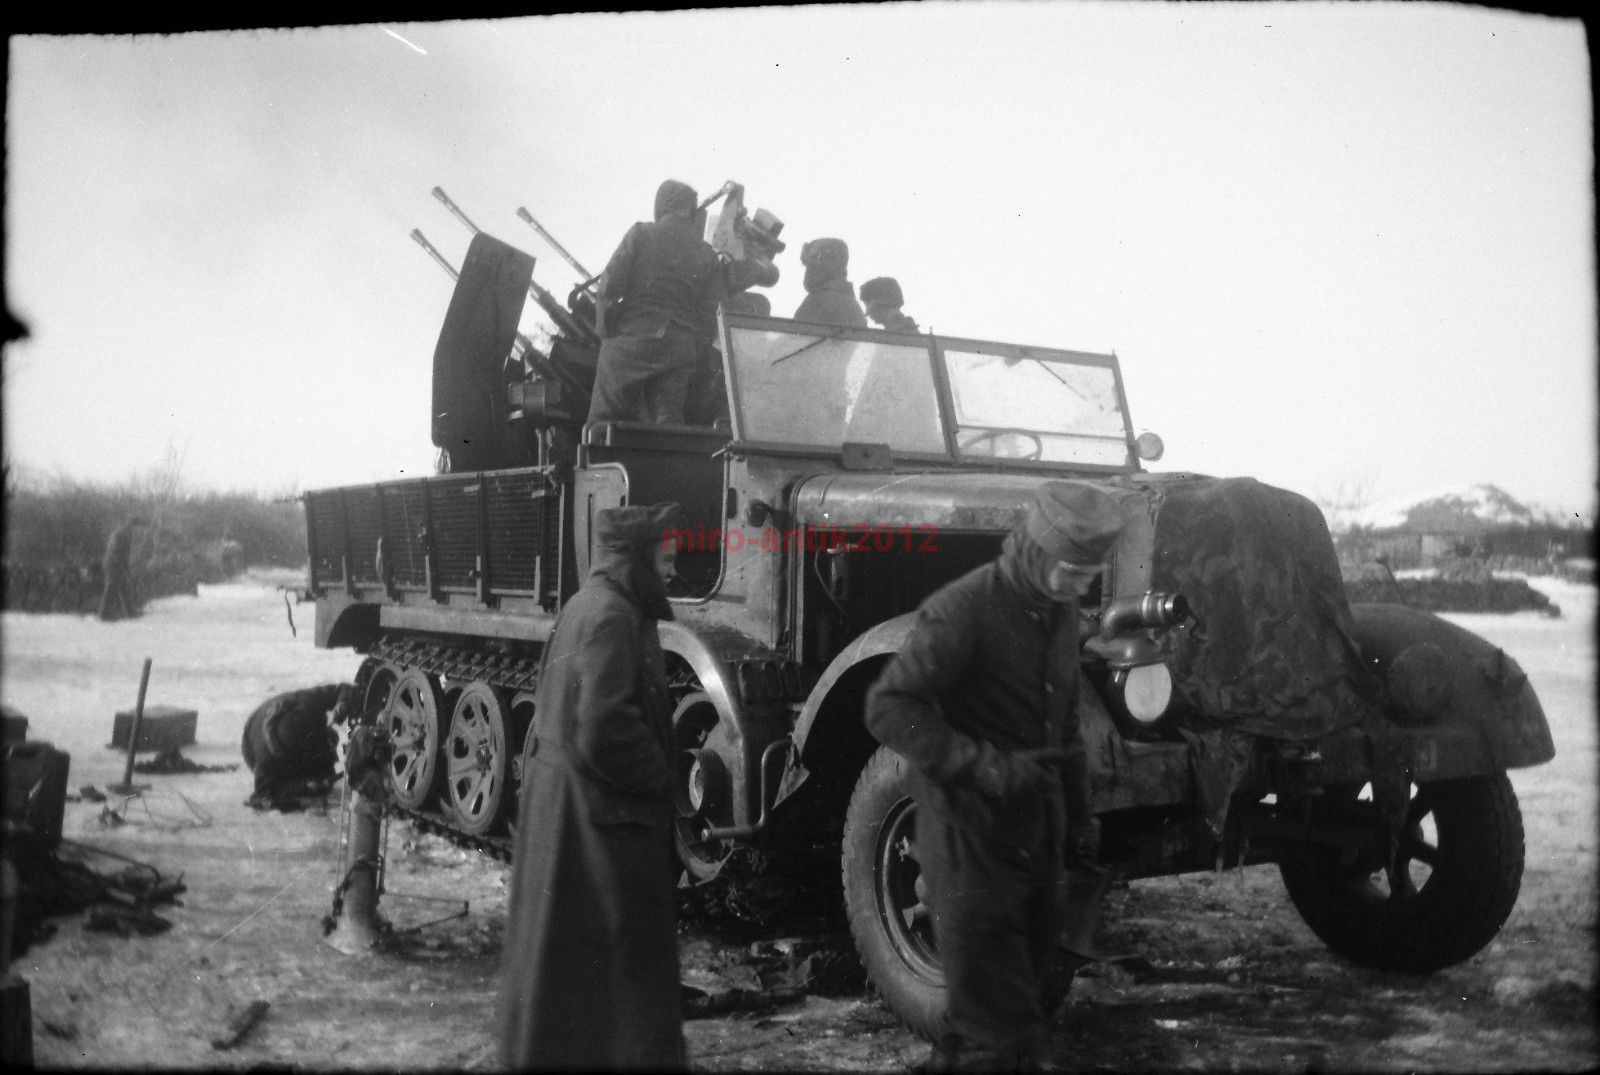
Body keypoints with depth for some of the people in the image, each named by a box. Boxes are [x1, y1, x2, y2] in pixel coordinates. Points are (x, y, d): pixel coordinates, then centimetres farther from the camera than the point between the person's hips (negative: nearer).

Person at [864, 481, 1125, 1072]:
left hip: (1036, 822, 8)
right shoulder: (962, 610, -17)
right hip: (971, 828, -7)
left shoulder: (1059, 612, 9)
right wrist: (981, 765, -28)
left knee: (1022, 976, 15)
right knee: (996, 1020, -3)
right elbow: (889, 708, -23)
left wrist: (1079, 822, 17)